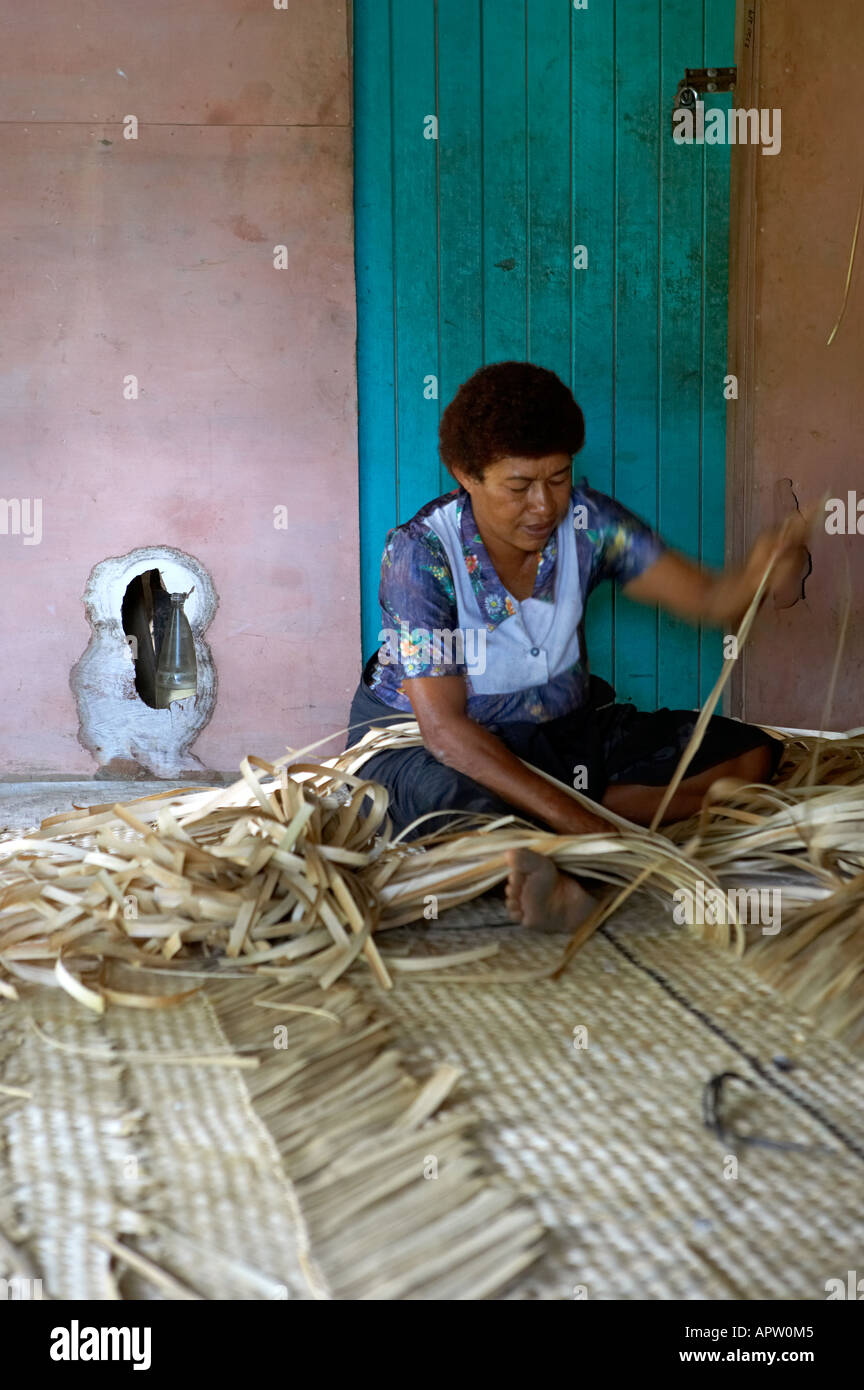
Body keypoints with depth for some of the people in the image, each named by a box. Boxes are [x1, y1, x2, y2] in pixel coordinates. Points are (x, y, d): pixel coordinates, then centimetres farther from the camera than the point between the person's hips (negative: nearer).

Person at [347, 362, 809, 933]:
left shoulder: (586, 520, -10)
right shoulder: (420, 553, -22)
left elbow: (709, 599, -11)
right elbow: (446, 729, -27)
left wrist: (757, 578, -38)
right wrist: (578, 820, -36)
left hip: (565, 728, 6)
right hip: (423, 739, -6)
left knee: (750, 754, -11)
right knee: (440, 798, -42)